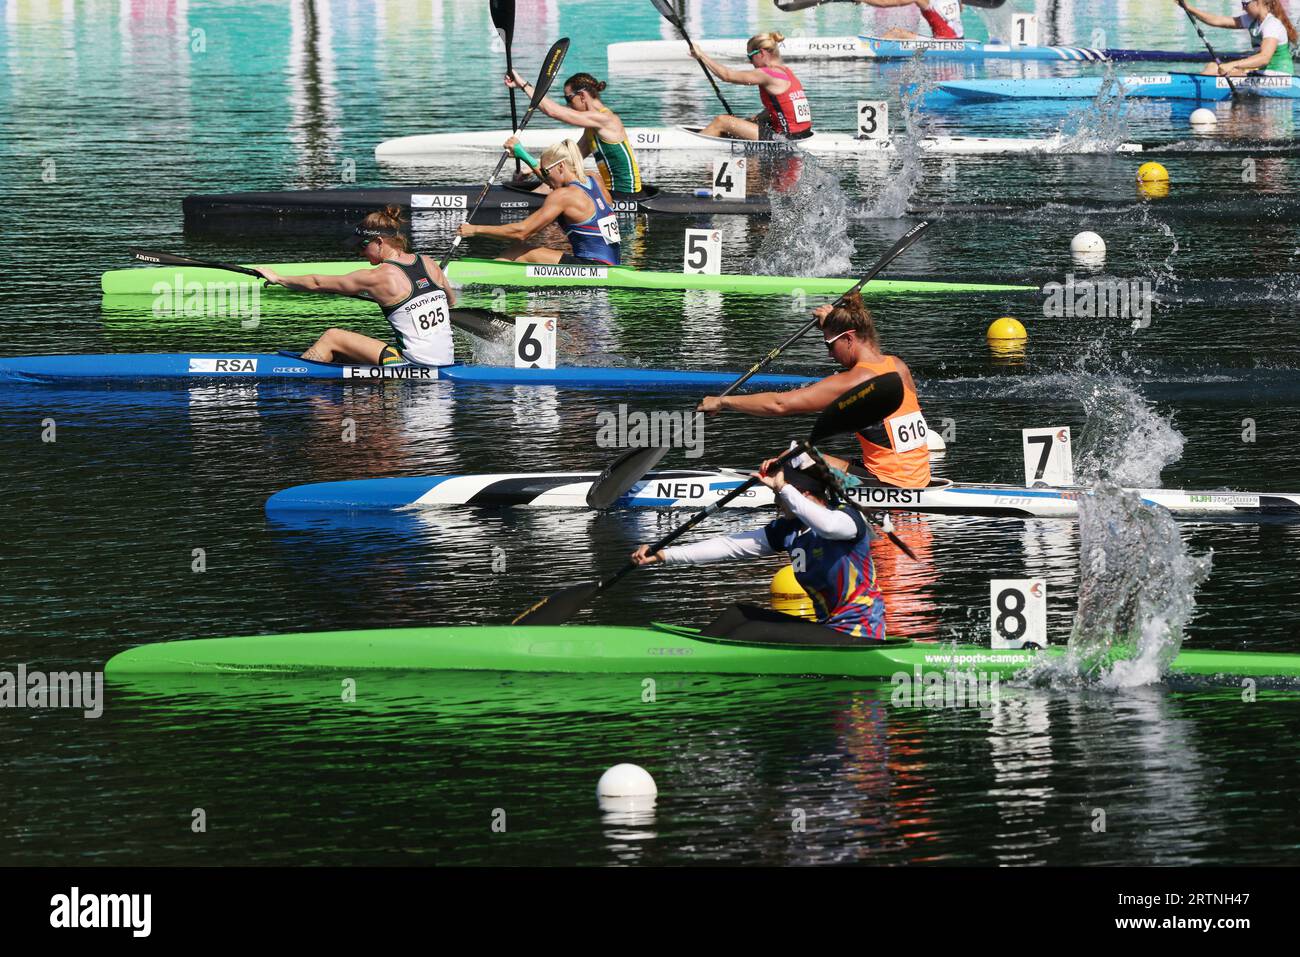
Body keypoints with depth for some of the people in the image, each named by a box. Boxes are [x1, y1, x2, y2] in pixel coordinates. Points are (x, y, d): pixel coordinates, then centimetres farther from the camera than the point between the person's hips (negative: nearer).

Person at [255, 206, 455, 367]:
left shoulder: (378, 277, -10)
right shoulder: (429, 264, 6)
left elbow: (318, 283, 2)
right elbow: (451, 300, 25)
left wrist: (278, 279, 14)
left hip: (415, 364, -8)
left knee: (332, 338, 7)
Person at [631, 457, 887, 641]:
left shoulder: (847, 516, -13)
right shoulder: (788, 530, 9)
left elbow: (827, 526, -39)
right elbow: (731, 545, 7)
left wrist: (782, 487, -30)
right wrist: (664, 555, 3)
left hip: (858, 640, -8)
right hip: (828, 631, 8)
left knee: (753, 633, -17)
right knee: (738, 614, 5)